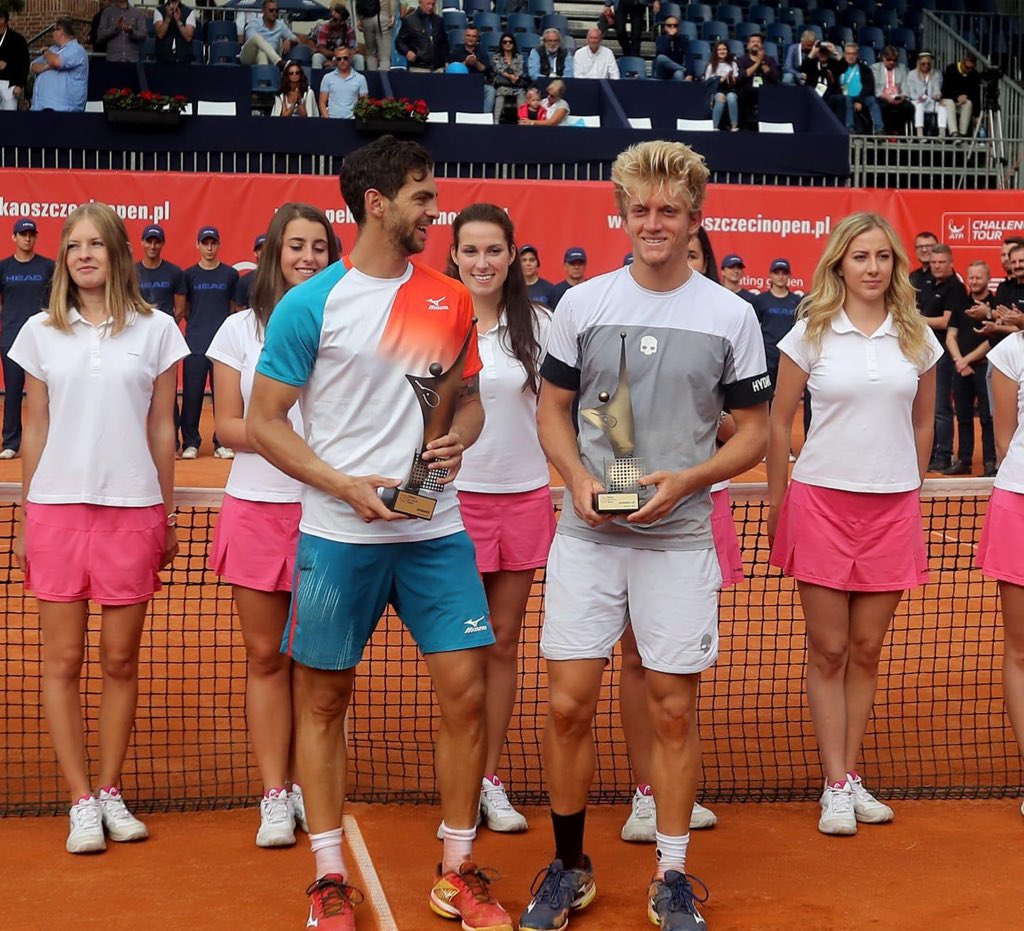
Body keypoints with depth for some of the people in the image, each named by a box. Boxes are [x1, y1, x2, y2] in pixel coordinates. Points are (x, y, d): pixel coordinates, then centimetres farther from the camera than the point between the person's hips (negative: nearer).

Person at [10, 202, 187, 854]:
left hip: (132, 509, -1)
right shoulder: (41, 333, 6)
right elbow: (35, 430, 10)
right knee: (63, 660, 2)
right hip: (57, 506, 1)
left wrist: (168, 517, 7)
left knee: (121, 660, 5)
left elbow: (162, 430, 6)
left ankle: (111, 792, 17)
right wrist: (23, 521, 9)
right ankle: (82, 801, 11)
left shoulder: (155, 330, 3)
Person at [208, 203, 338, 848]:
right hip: (256, 506, 1)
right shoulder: (241, 329, 6)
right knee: (266, 655, 4)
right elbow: (228, 425, 3)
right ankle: (275, 795, 12)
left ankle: (305, 784, 17)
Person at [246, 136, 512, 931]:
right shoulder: (310, 305, -5)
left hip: (436, 530, 3)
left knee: (466, 689, -1)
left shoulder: (451, 300, 8)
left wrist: (458, 440, -5)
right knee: (323, 700, 6)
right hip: (338, 537, -3)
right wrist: (349, 487, -13)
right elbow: (263, 423, -3)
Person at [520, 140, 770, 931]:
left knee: (674, 710, 5)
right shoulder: (582, 303, 3)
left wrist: (684, 481, -13)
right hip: (588, 536, 1)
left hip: (680, 538, -1)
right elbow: (554, 408, 10)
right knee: (568, 704, 0)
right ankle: (569, 867, 20)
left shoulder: (732, 316, 1)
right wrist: (578, 480, -9)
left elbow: (753, 431, 4)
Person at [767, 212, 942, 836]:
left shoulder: (917, 338, 5)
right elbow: (779, 423, 2)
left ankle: (852, 776, 20)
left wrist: (911, 492, 15)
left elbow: (923, 423, 15)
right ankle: (836, 786, 10)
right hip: (822, 502, -2)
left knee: (866, 650, 9)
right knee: (828, 651, 2)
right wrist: (776, 504, 2)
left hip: (892, 508, 2)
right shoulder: (811, 334, -2)